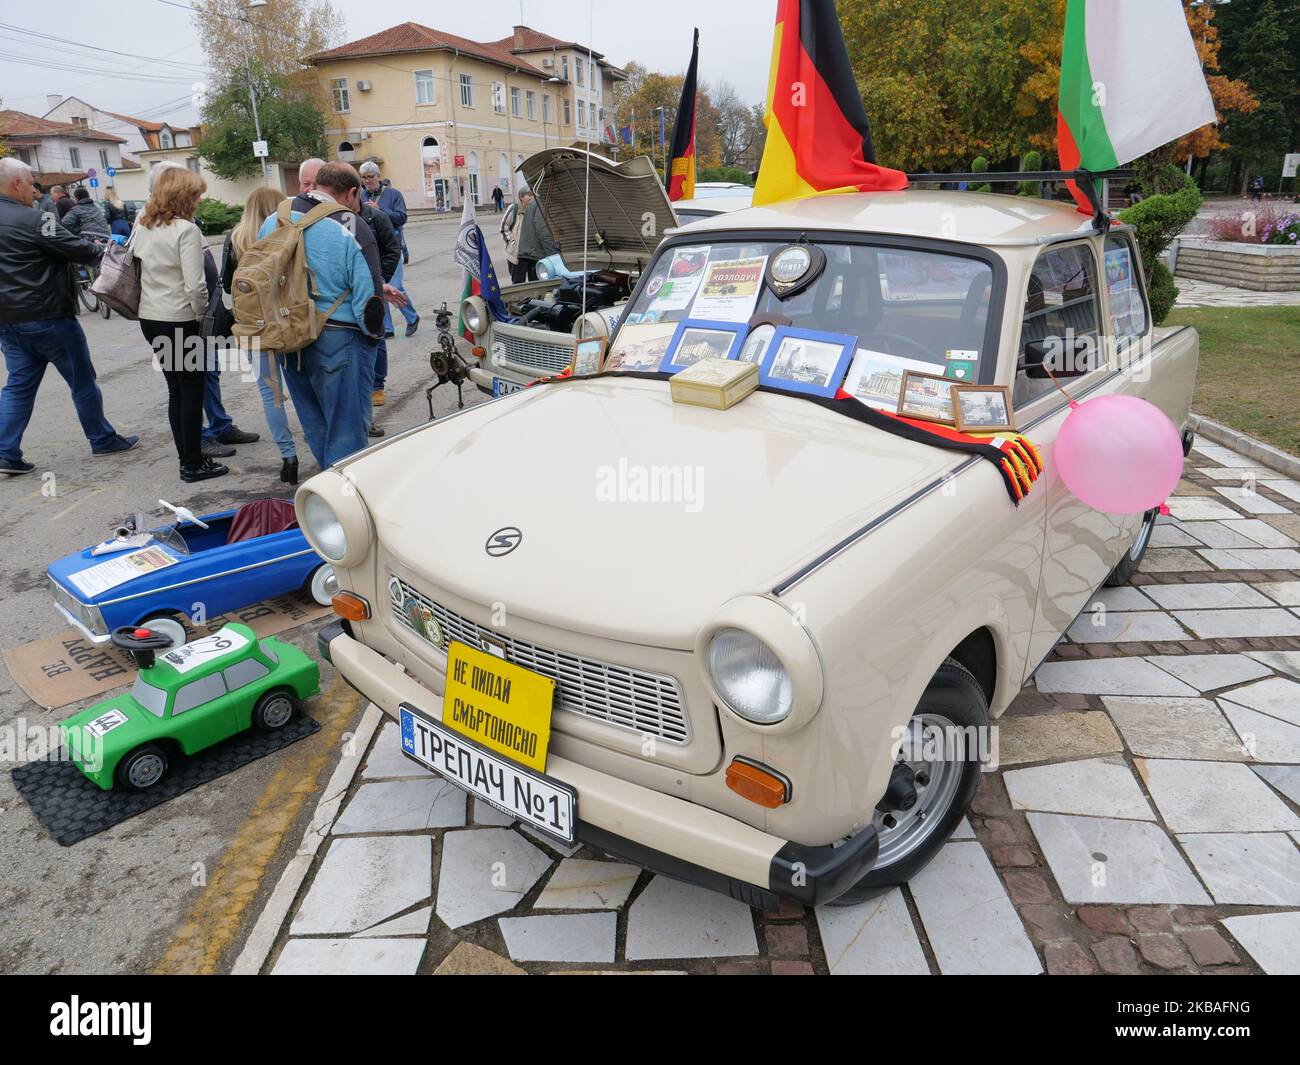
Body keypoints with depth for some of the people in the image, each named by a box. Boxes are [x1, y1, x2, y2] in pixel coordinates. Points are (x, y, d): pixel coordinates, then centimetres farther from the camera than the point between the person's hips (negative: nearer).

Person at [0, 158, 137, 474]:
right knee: (82, 380, 7)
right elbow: (76, 249, -13)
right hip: (48, 317, -7)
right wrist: (100, 248, 7)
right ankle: (103, 439, 18)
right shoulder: (32, 220, -16)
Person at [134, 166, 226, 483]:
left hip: (149, 317, 7)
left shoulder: (143, 225, 8)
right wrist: (201, 314, -6)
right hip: (180, 321, -7)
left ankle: (187, 456, 24)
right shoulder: (186, 230, -15)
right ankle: (193, 465, 8)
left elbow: (138, 266, 13)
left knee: (176, 390, 16)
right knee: (192, 391, 2)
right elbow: (195, 285, -20)